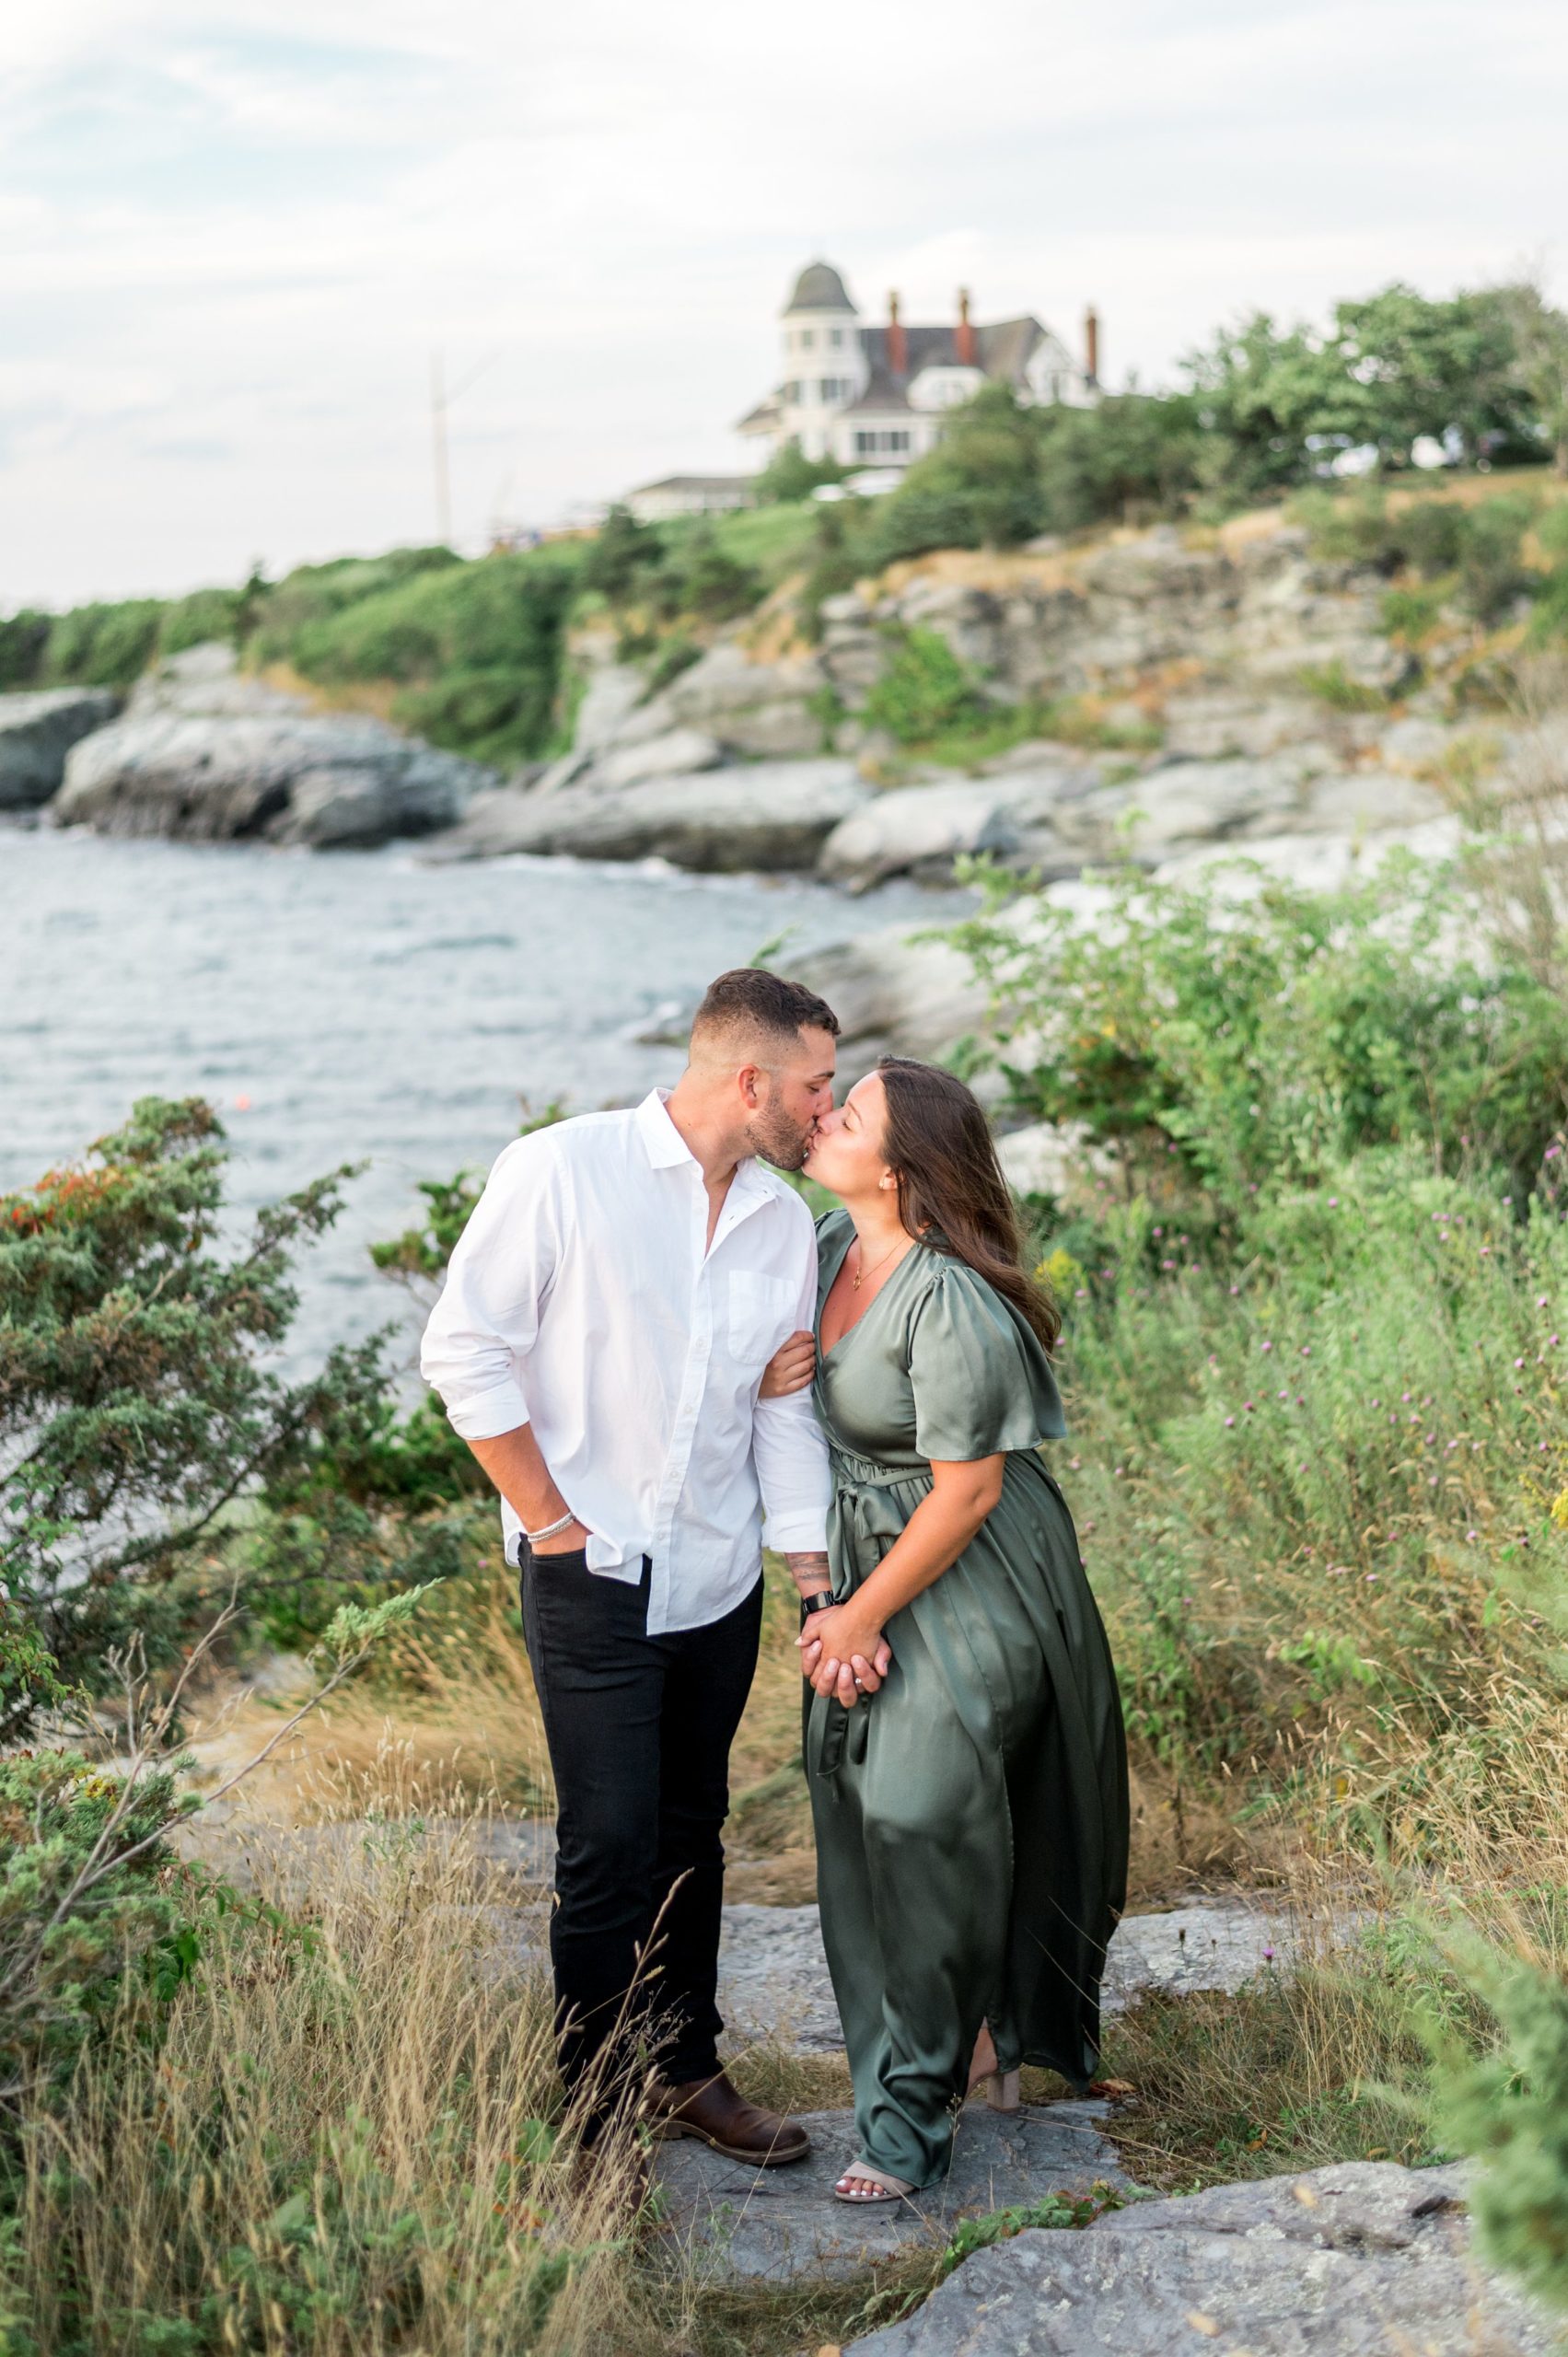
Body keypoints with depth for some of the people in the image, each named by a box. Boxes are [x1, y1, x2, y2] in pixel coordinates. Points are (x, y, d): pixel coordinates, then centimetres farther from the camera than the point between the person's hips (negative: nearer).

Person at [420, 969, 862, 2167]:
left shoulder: (785, 1221, 5)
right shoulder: (562, 1171, -13)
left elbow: (786, 1413, 9)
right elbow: (465, 1348, -10)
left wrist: (821, 1591, 5)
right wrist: (547, 1516, -9)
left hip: (719, 1577, 6)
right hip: (593, 1572, -5)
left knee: (691, 1832, 15)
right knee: (611, 1842, -4)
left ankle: (686, 2069, 31)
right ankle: (598, 2114, 11)